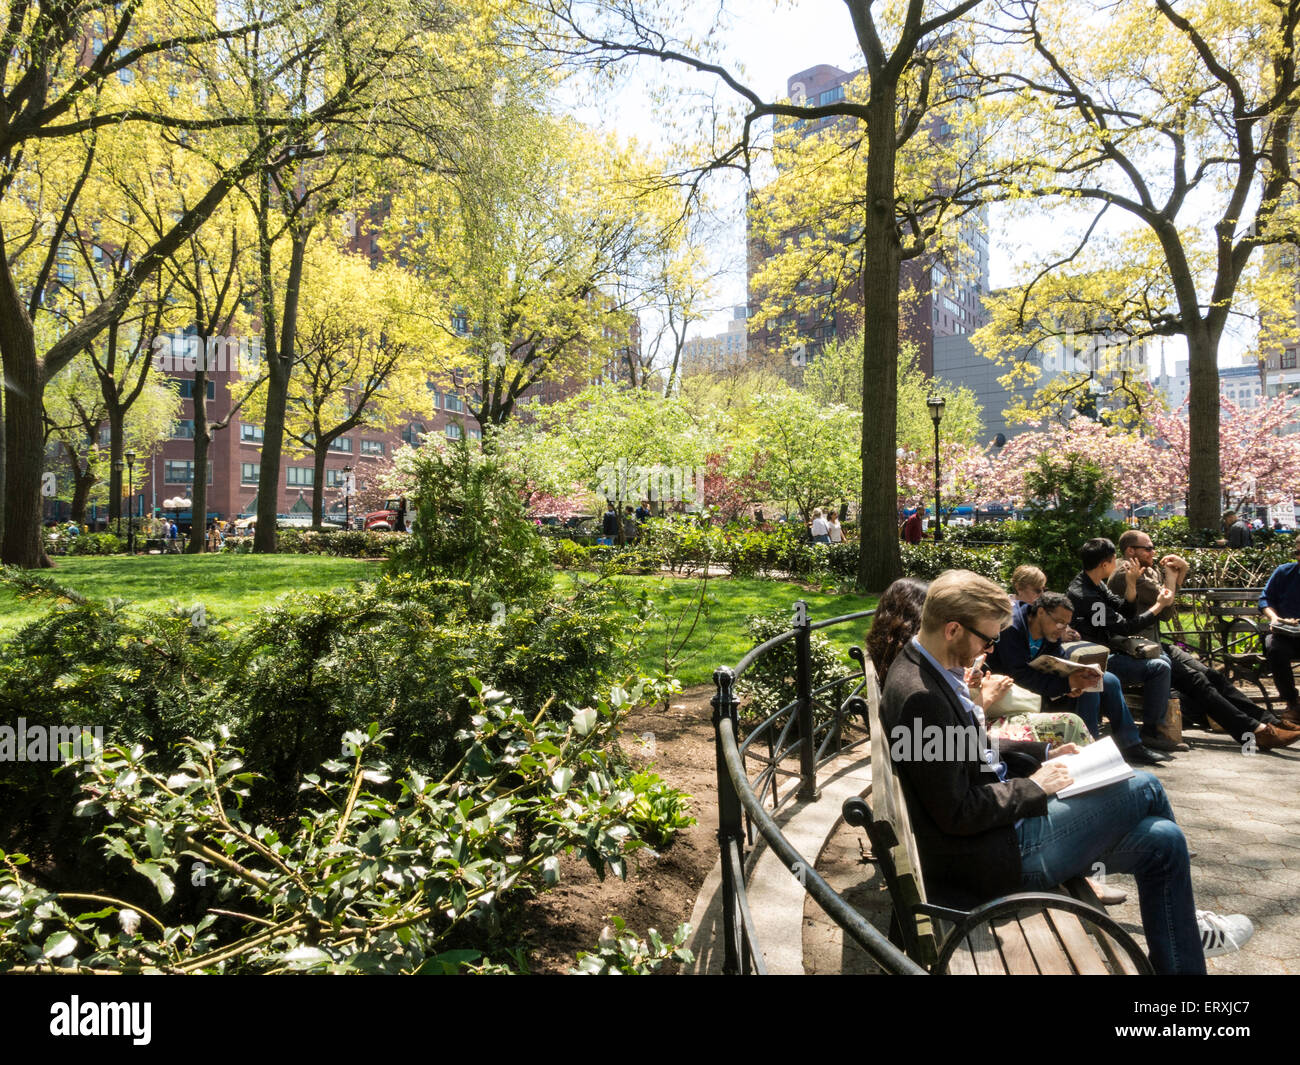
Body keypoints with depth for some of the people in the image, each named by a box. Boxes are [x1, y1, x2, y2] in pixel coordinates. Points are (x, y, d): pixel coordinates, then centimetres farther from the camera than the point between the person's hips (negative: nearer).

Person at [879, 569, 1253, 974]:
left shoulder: (930, 670, 3)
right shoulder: (920, 696, -29)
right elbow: (957, 815, -26)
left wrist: (1042, 755, 7)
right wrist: (1034, 786, -13)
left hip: (1003, 815, 9)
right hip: (989, 858, -9)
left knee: (1162, 839, 7)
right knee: (1144, 789, 0)